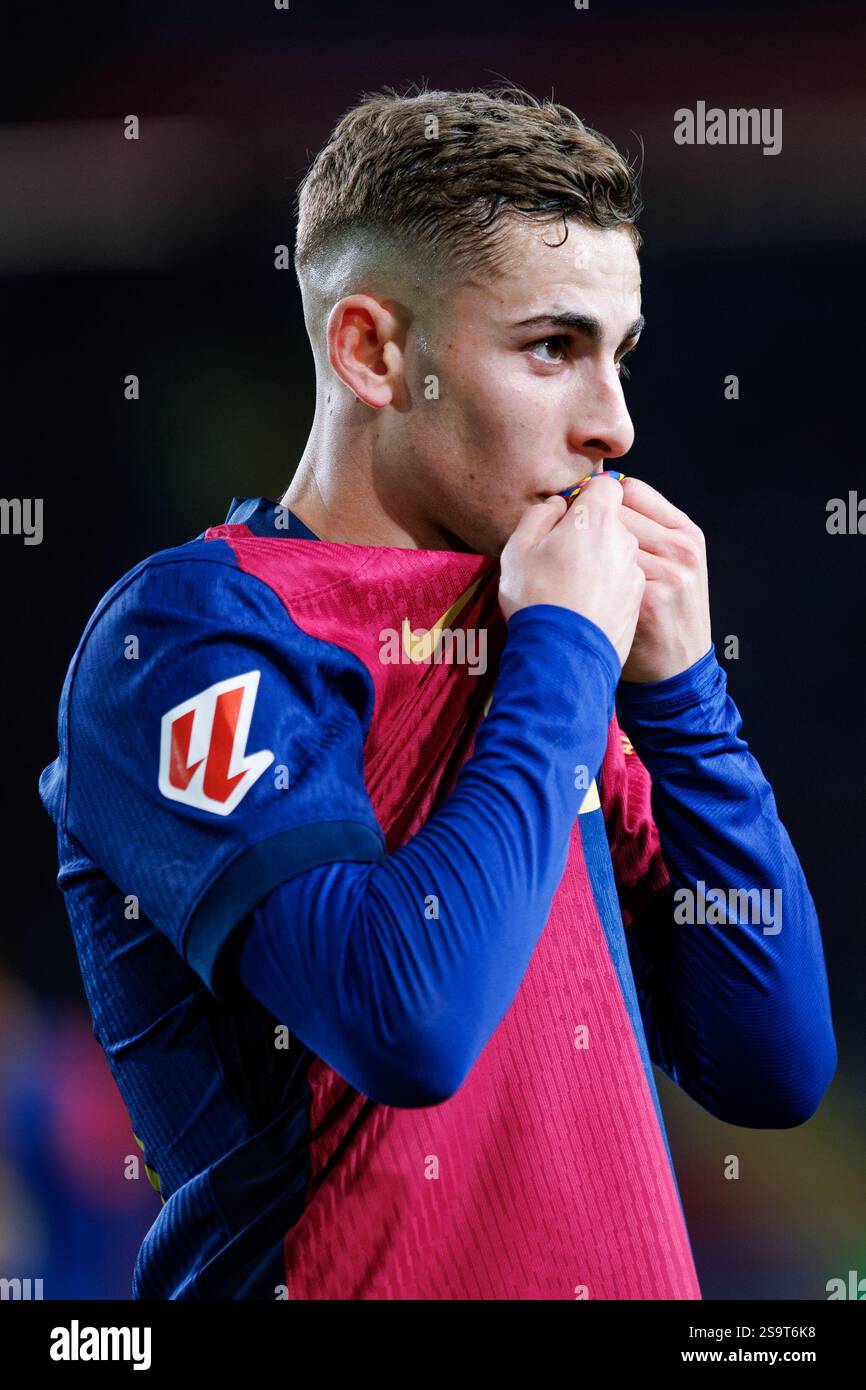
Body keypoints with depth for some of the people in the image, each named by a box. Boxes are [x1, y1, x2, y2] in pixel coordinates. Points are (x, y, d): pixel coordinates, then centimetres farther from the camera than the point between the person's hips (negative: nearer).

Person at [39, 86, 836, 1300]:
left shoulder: (536, 641, 6)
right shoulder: (190, 630, -13)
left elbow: (776, 1071, 4)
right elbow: (408, 1017, -27)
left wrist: (674, 686, -4)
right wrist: (567, 652, -16)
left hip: (625, 1263, 6)